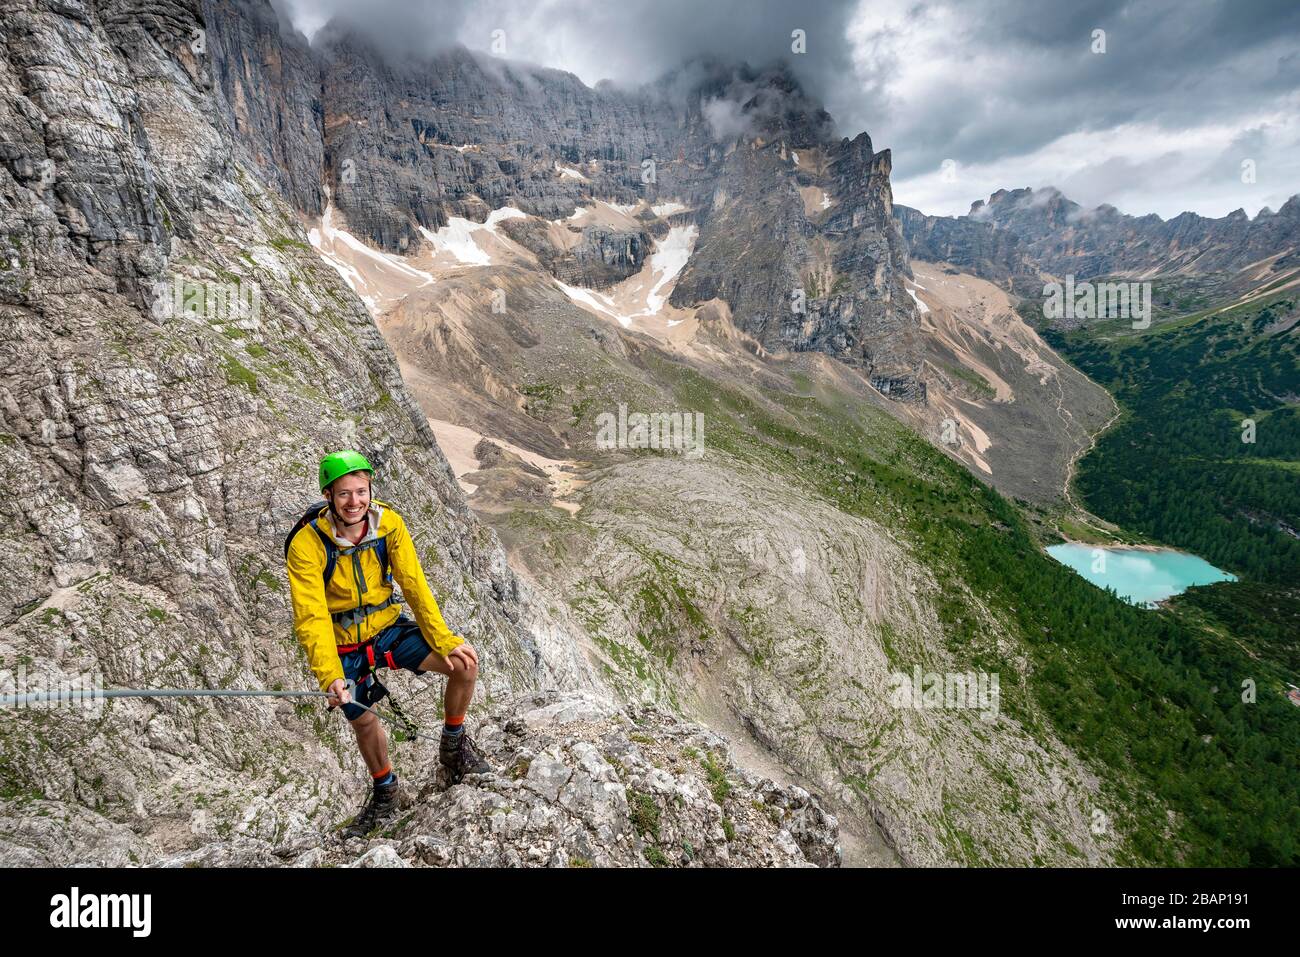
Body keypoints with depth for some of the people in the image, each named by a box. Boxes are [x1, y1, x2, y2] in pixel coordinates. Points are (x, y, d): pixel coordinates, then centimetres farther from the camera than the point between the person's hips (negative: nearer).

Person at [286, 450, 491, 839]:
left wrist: (444, 641, -20)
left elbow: (414, 586, -14)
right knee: (363, 721, 11)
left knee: (464, 661, -17)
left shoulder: (389, 524, -16)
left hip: (389, 627, 2)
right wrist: (330, 677, -36)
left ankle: (453, 742, 9)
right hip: (343, 645, -1)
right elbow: (311, 618, -26)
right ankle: (385, 792, 42)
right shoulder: (306, 545, -24)